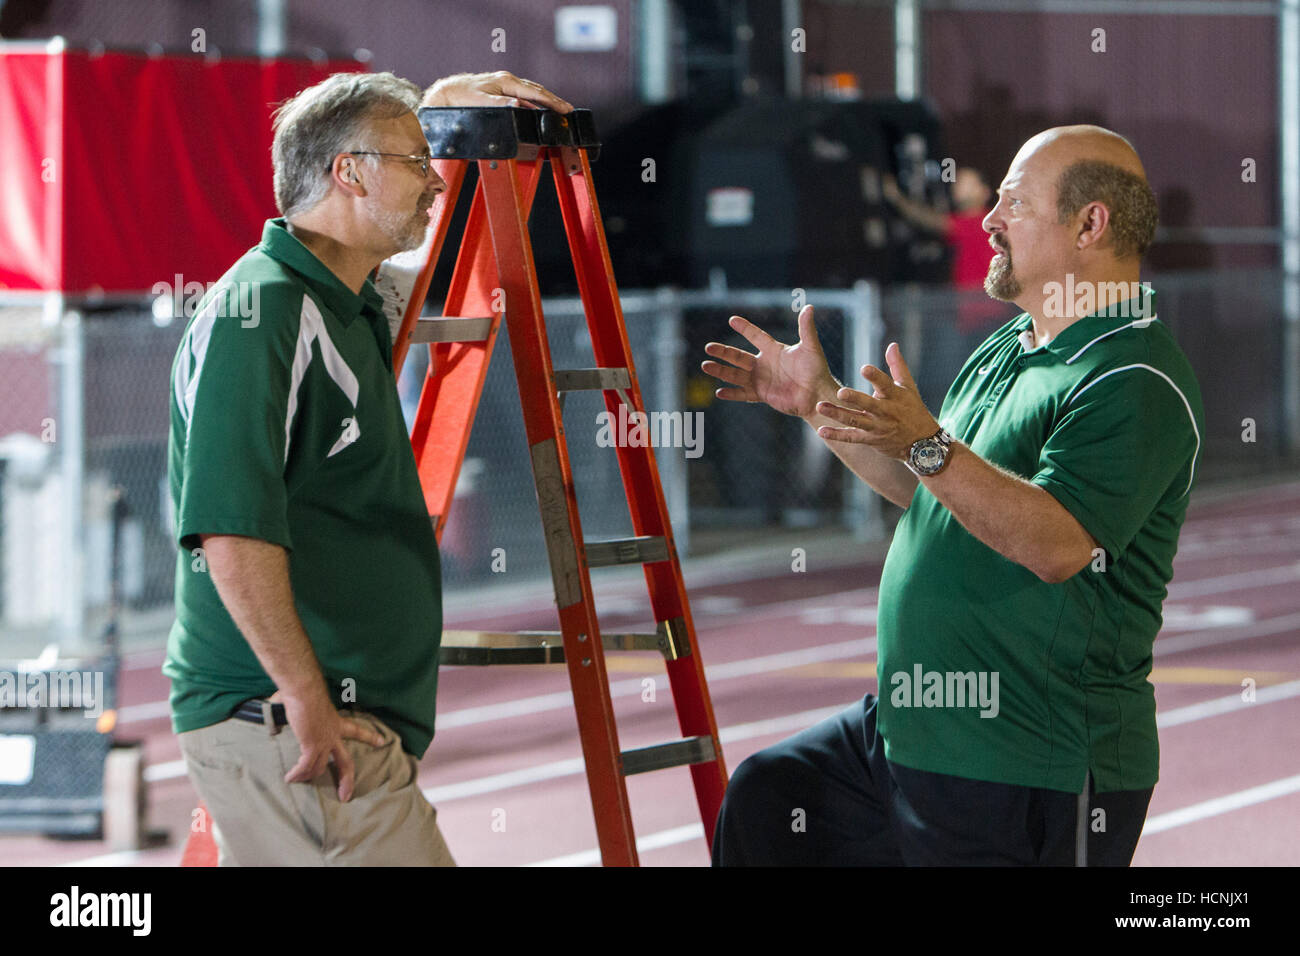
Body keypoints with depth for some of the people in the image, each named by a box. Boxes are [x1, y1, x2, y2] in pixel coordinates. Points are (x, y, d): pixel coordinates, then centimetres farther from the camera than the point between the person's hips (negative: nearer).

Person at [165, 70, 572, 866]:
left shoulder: (348, 302, 16)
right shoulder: (259, 310, -14)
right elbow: (232, 531, -24)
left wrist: (449, 96, 41)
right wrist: (308, 703, -25)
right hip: (289, 725, -10)